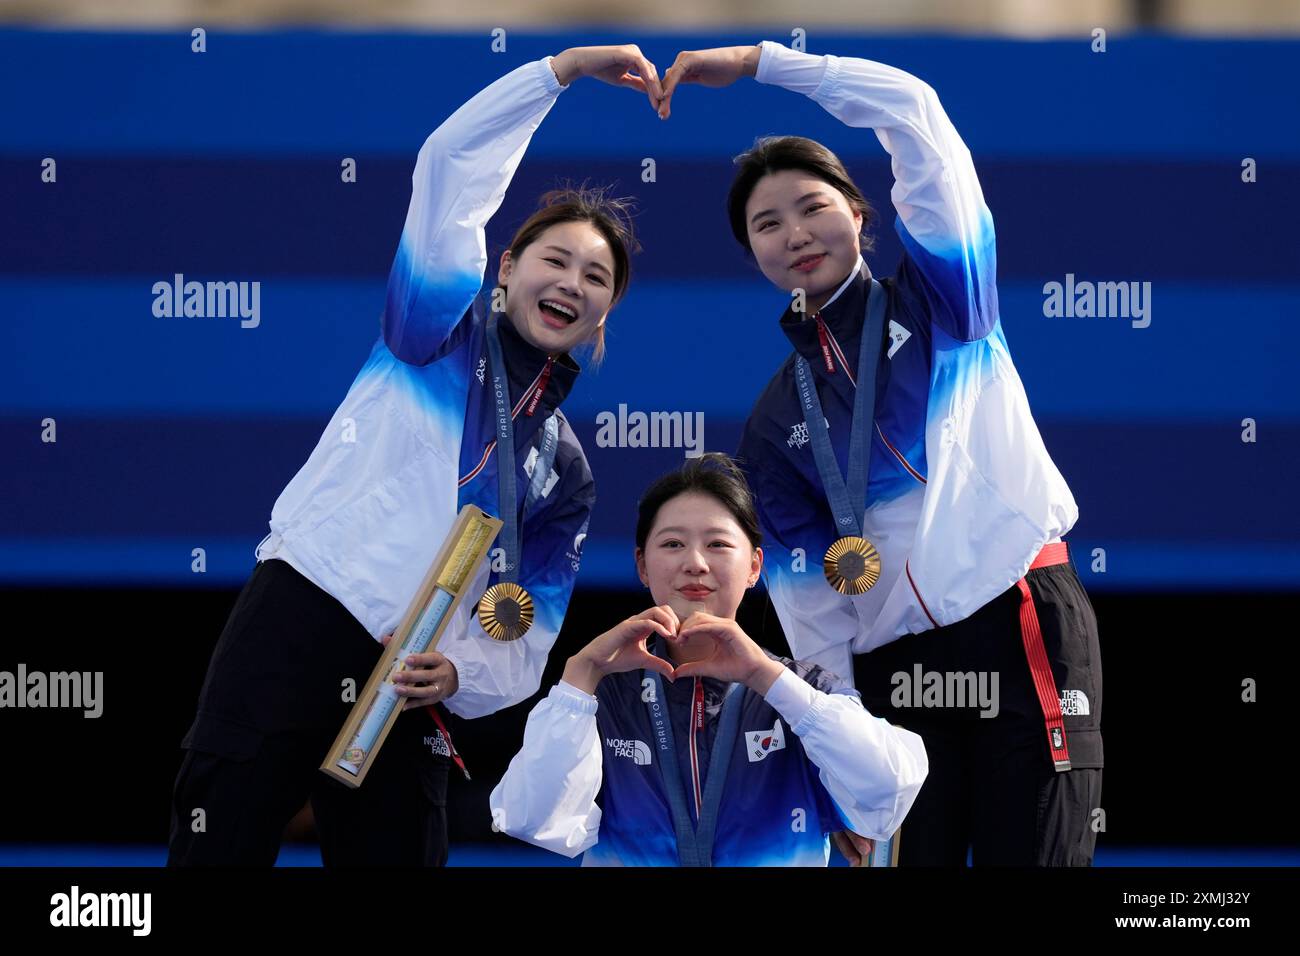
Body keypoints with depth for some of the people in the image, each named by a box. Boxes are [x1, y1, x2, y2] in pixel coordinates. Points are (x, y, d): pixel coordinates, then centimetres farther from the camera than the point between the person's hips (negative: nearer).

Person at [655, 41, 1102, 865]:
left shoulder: (942, 295, 8)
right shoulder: (776, 423, 15)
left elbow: (912, 111, -1)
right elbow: (805, 593, 12)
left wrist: (755, 62, -2)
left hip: (1024, 625, -3)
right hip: (892, 669, 3)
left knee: (1035, 853, -10)